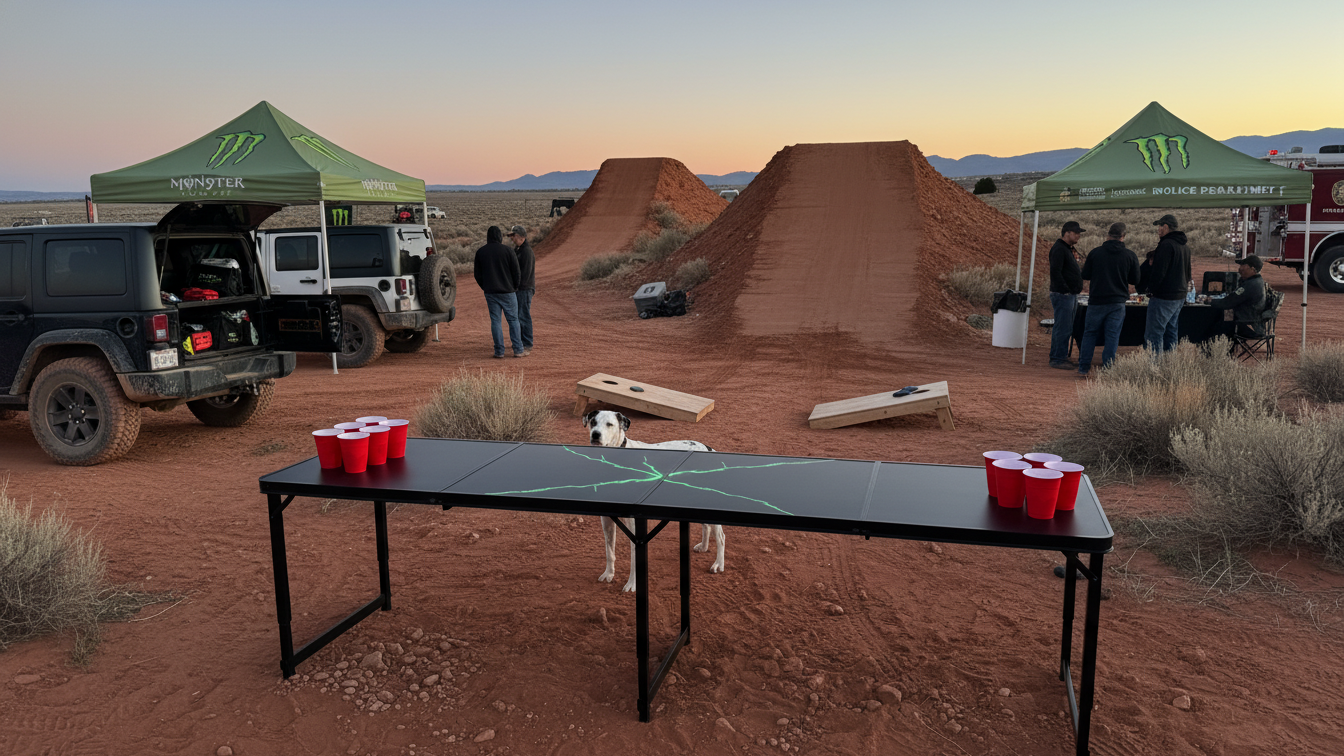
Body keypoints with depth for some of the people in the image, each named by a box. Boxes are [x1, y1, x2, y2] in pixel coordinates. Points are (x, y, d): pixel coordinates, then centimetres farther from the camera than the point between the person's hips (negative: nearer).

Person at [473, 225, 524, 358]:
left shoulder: (480, 252, 2)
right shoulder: (508, 251, -7)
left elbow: (478, 274, 6)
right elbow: (517, 273, -4)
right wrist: (514, 287, 13)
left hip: (490, 292, 2)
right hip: (507, 291, -2)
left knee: (495, 320, 6)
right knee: (513, 320, 4)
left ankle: (499, 351, 5)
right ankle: (518, 350, 3)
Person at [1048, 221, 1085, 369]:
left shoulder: (1069, 249, 20)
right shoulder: (1059, 249, -13)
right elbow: (1055, 272, -22)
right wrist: (1065, 290, -23)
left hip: (1071, 294, 10)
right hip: (1063, 295, -10)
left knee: (1067, 328, 13)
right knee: (1062, 328, -8)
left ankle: (1062, 356, 20)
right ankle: (1057, 359, -3)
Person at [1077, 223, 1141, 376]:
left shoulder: (1095, 253, -4)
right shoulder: (1130, 255, -2)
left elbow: (1085, 276, 3)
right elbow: (1135, 281, 4)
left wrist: (1085, 264, 22)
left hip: (1096, 300, 0)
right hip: (1118, 302, 0)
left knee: (1089, 333, 10)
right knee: (1112, 336, 5)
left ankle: (1083, 367, 11)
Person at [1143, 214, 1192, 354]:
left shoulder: (1166, 245, -16)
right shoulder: (1185, 246, 15)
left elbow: (1159, 272, -21)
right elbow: (1187, 272, 23)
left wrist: (1151, 290, -10)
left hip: (1163, 297, -10)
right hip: (1179, 296, 10)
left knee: (1153, 334, -8)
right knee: (1170, 332, 16)